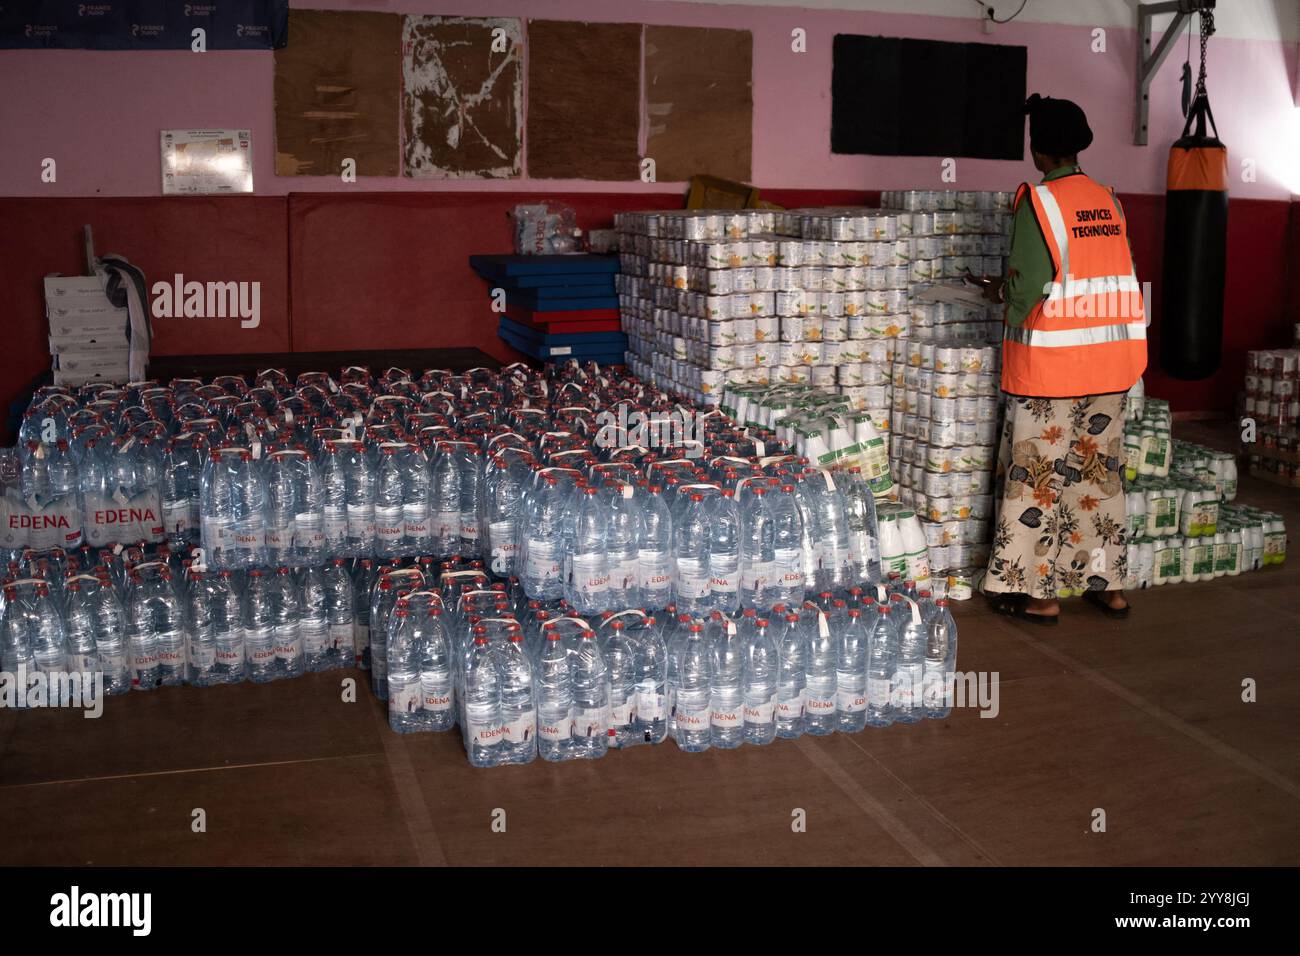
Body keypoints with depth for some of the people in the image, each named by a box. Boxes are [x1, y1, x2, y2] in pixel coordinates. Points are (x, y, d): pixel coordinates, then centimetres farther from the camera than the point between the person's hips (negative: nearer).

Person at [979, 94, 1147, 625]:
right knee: (1100, 471, 14)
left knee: (1037, 477, 4)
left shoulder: (1039, 202, -12)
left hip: (1050, 362, -6)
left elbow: (1027, 288, -16)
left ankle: (1037, 592, 9)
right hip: (1109, 362, 6)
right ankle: (1108, 584, 21)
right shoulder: (1106, 201, 8)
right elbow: (1103, 277, 12)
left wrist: (1001, 293, 6)